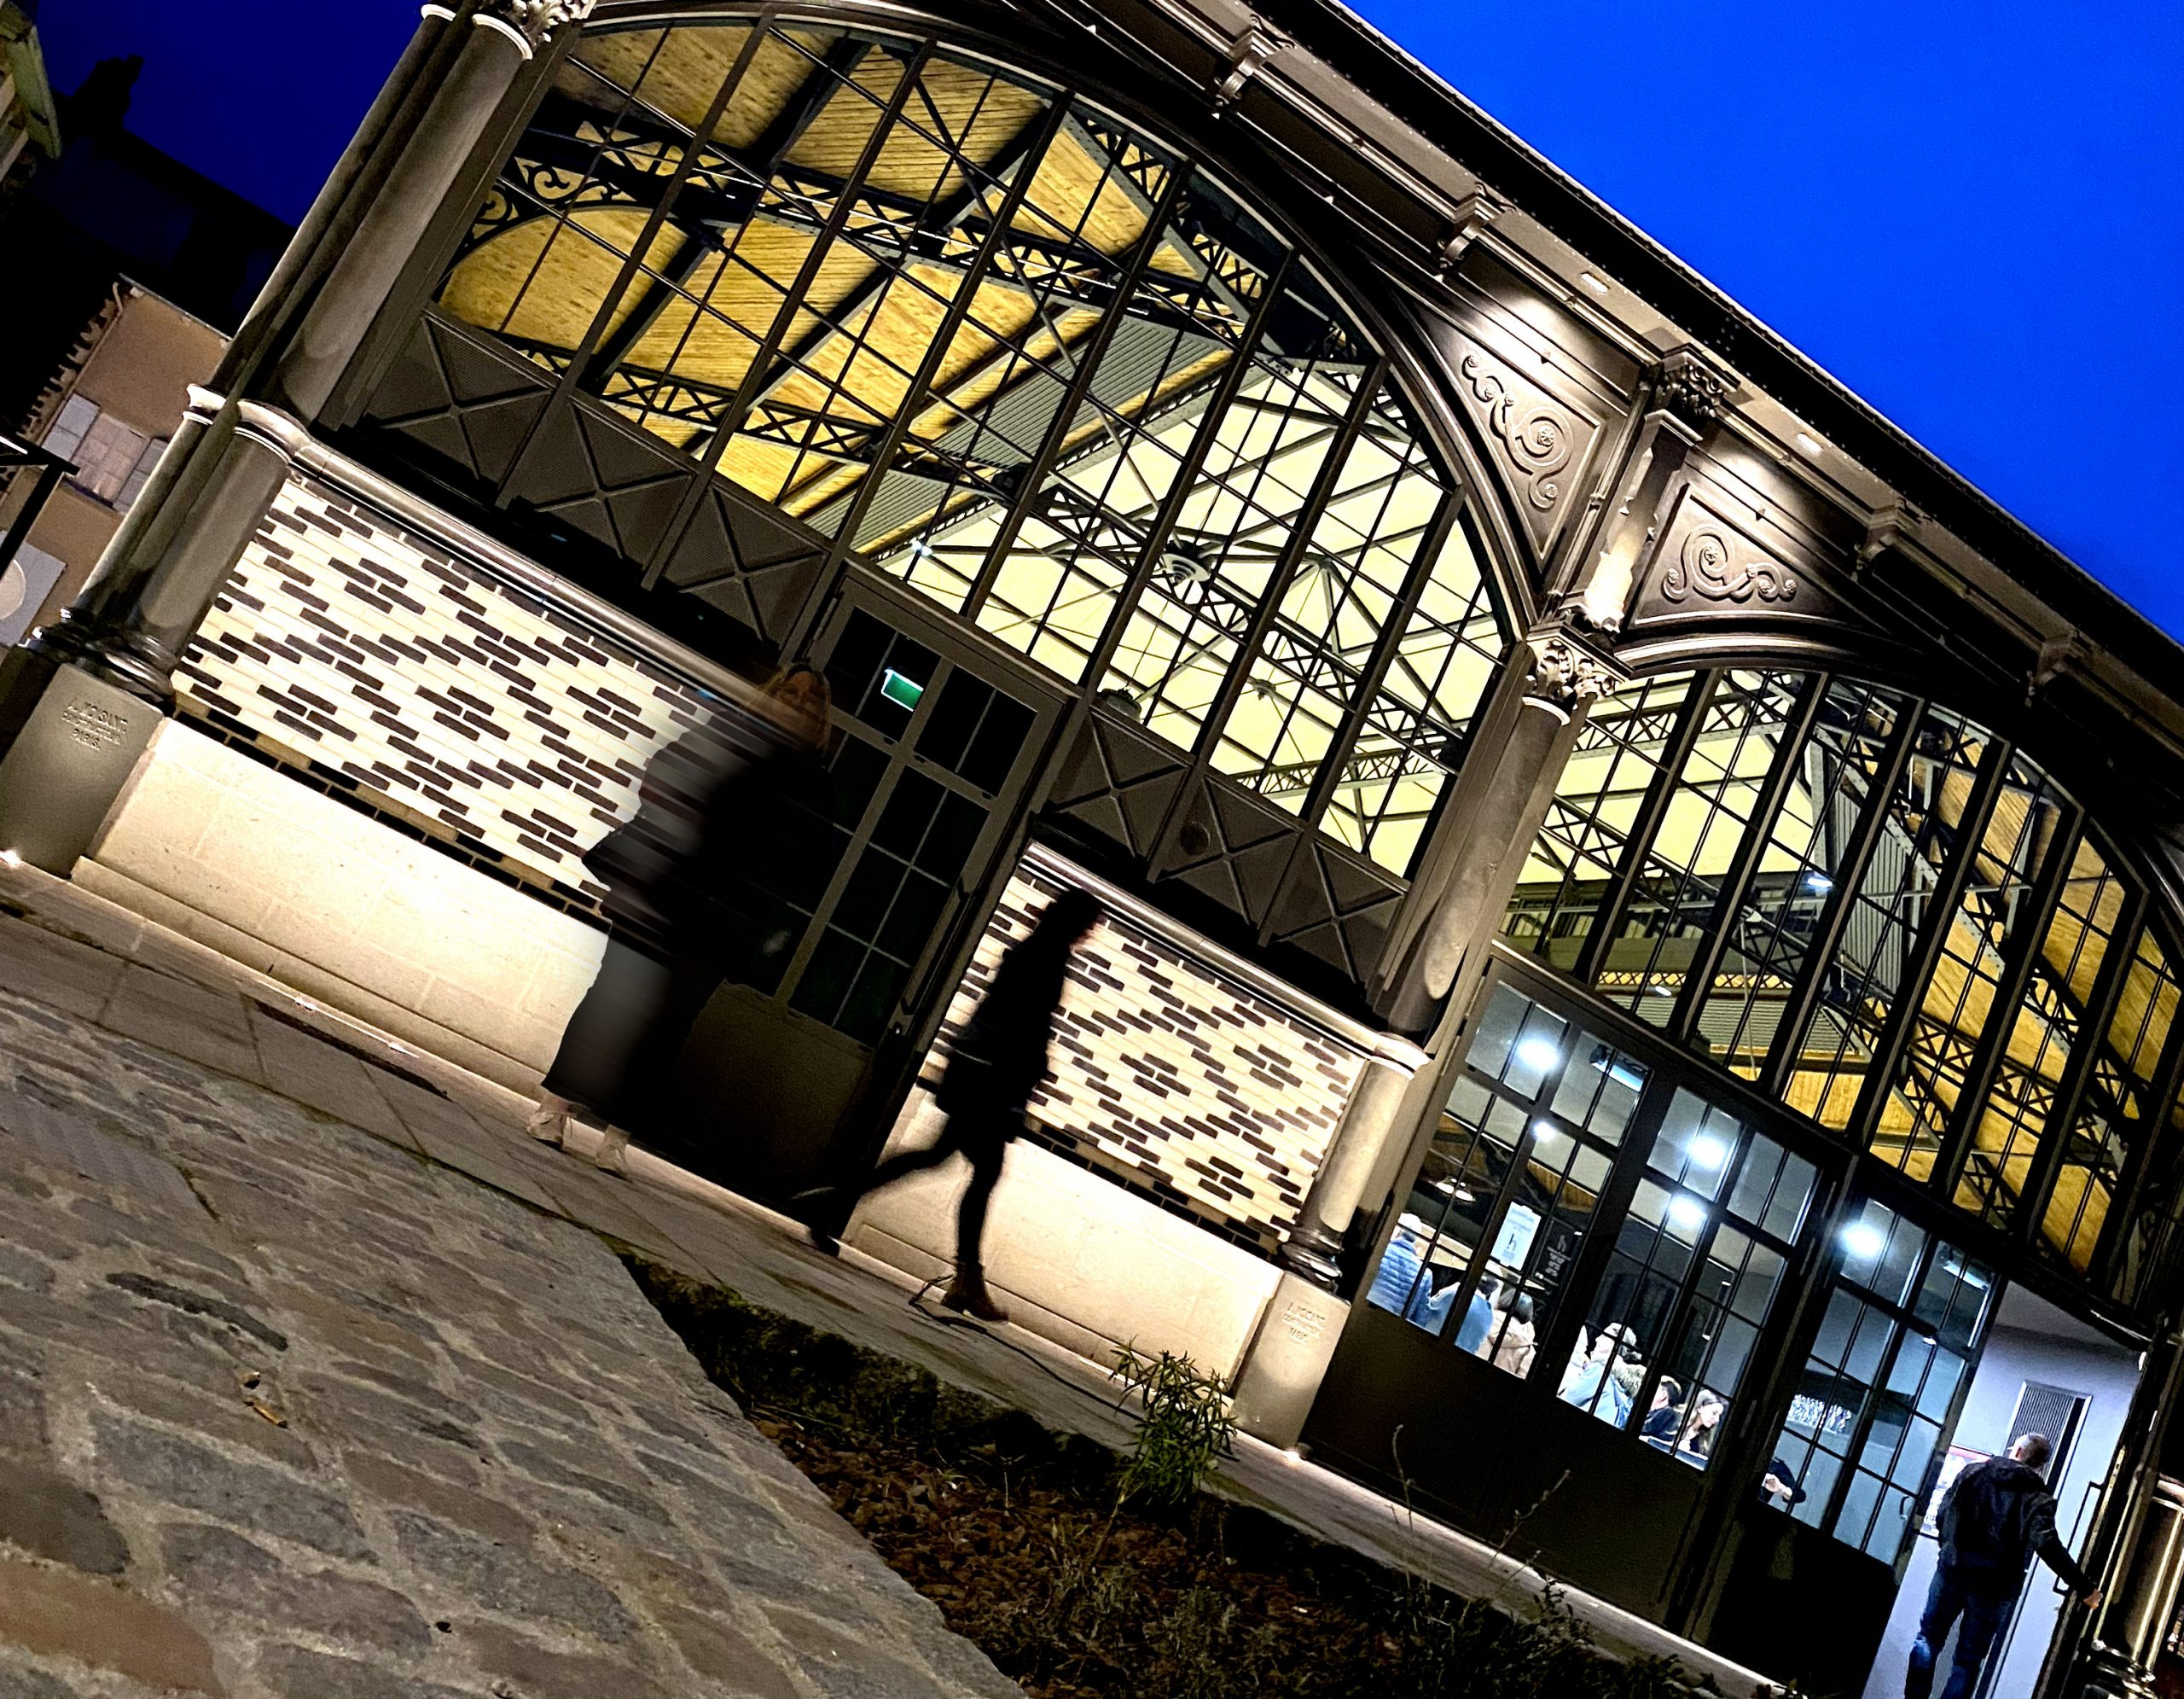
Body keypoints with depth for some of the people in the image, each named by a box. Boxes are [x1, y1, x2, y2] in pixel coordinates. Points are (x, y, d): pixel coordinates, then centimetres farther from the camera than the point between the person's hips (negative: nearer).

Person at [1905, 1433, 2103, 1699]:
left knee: (1928, 1637, 15)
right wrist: (2084, 1587, -16)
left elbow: (1944, 1513, 6)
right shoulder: (2039, 1498, -3)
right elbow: (2047, 1544, -18)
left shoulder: (1974, 1473, 5)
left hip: (1953, 1570, 1)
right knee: (1968, 1660, 7)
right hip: (1993, 1587, -1)